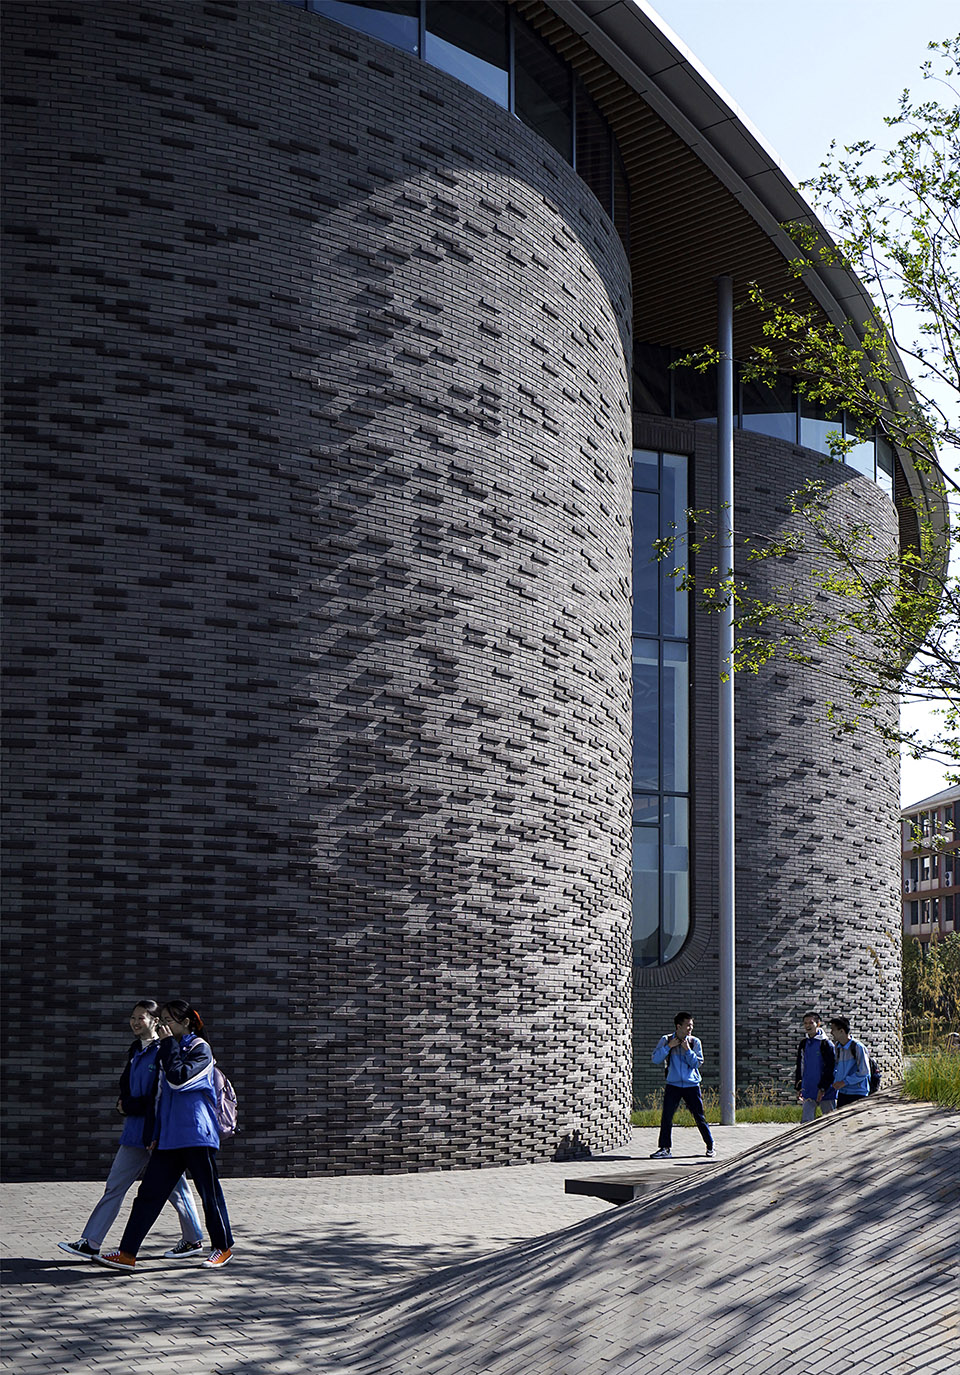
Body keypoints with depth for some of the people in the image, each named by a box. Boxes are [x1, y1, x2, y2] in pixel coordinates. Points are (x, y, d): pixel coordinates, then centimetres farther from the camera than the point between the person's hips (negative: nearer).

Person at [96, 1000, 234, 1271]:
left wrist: (168, 1044, -14)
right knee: (149, 1192, 0)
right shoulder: (171, 1049, 17)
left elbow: (178, 1078, -22)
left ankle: (223, 1248, 18)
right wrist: (157, 1133, 20)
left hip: (197, 1135, -7)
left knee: (209, 1193, 3)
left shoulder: (200, 1049, -7)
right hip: (170, 1137, 7)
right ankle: (127, 1253, -2)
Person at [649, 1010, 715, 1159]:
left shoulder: (694, 1042, 1)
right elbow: (655, 1059, -3)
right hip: (673, 1085, 0)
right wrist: (669, 1046, -12)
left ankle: (710, 1146, 15)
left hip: (691, 1085, 0)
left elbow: (697, 1063, -4)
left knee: (699, 1117, 0)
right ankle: (664, 1149, 4)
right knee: (666, 1117, -5)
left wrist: (687, 1050, -16)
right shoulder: (666, 1040, 2)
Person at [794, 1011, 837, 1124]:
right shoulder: (803, 1044, 12)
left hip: (827, 1093, -5)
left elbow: (831, 1068, -10)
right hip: (809, 1092, 5)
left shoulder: (826, 1044, -7)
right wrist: (799, 1088, 15)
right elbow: (800, 1067, 20)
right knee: (806, 1121, -3)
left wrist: (823, 1088, -15)